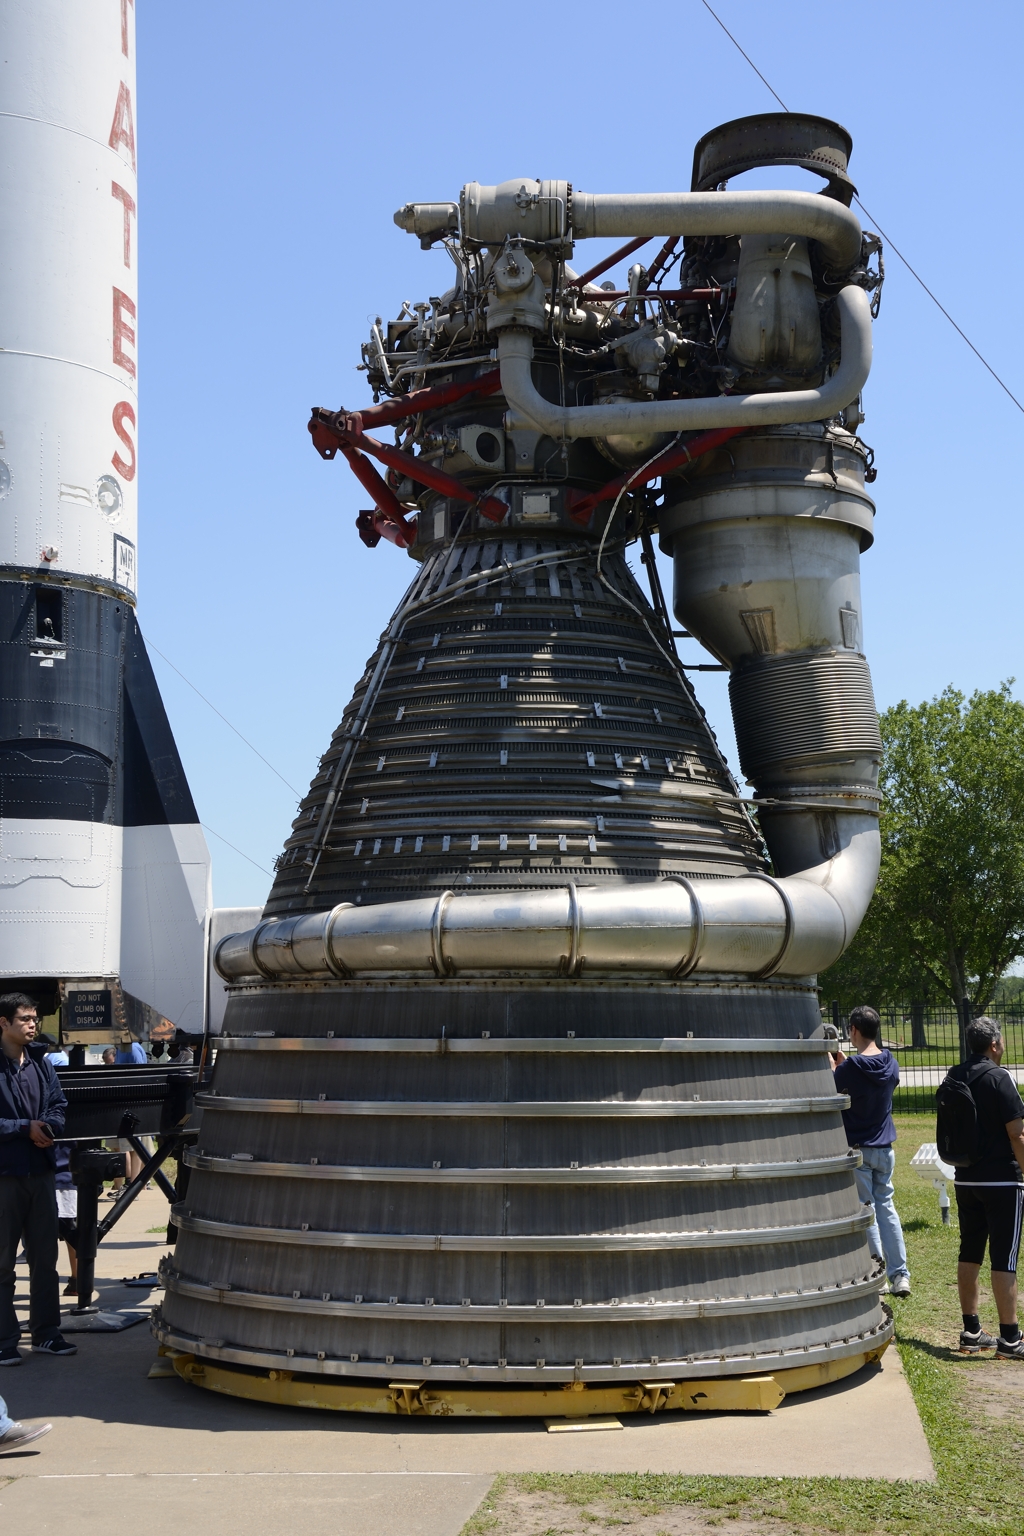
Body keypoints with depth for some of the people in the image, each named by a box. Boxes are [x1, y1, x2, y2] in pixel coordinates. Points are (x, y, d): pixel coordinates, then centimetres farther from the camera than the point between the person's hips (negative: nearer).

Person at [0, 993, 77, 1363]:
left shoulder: (41, 1066, 9)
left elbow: (59, 1108, 9)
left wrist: (46, 1127, -11)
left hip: (41, 1172, 6)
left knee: (44, 1257, 12)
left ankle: (46, 1332, 21)